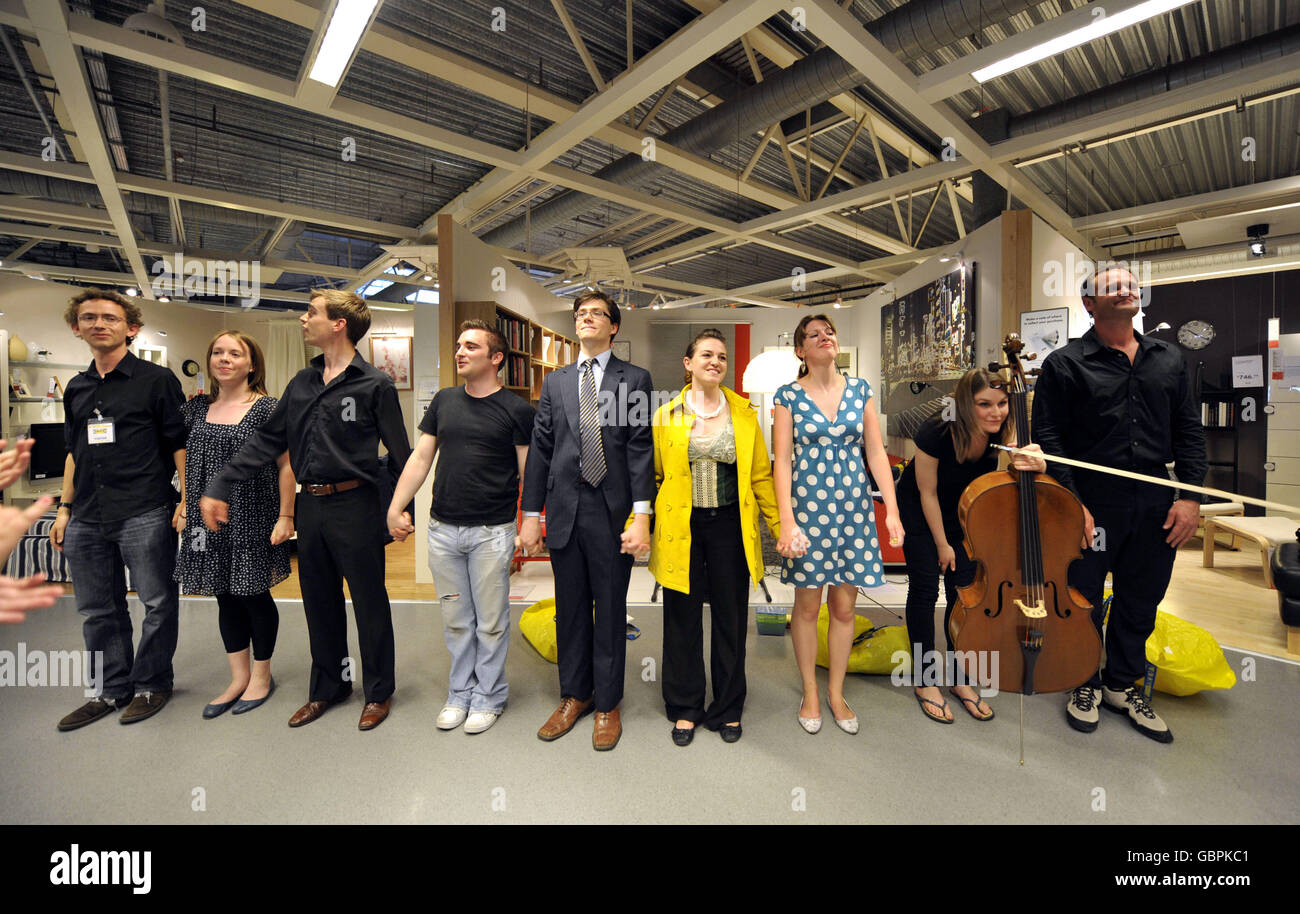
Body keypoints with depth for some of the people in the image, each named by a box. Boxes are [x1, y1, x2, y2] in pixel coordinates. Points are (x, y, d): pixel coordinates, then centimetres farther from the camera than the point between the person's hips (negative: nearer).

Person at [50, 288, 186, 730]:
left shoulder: (156, 379, -1)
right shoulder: (76, 388, 16)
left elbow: (179, 444, -5)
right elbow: (74, 452, 22)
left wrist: (186, 501, -12)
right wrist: (65, 508, 16)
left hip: (144, 515, -6)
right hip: (87, 520, 6)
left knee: (158, 604, 1)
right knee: (97, 611, 12)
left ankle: (151, 685, 17)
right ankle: (113, 690, 26)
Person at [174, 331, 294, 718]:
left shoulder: (266, 408, -8)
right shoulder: (197, 408, 10)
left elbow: (286, 466, -9)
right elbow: (188, 462, 19)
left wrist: (285, 516, -12)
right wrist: (185, 507, 12)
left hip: (252, 521, -5)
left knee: (254, 596, 5)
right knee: (226, 598, 12)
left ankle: (261, 676, 23)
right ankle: (238, 678, 26)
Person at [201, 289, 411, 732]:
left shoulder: (374, 384, -8)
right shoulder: (303, 383, 11)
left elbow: (399, 453, -8)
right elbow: (267, 440, 12)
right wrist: (219, 486, 7)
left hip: (355, 505, -6)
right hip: (309, 506, 7)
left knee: (369, 601, 6)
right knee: (319, 602, 17)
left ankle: (378, 692, 24)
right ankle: (328, 687, 35)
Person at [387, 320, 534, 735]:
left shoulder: (515, 409, -5)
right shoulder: (444, 401, 9)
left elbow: (528, 473, -5)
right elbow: (421, 457, 10)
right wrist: (395, 507, 3)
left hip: (492, 532, -4)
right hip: (443, 529, 4)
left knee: (490, 622, 9)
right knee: (456, 620, 16)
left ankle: (488, 696, 28)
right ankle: (459, 693, 33)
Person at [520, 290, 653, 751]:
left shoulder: (635, 379, 2)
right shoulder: (555, 381, 13)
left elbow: (640, 448, -6)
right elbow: (540, 449, 10)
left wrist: (641, 515, -14)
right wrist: (530, 513, 6)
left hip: (612, 510, -3)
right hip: (564, 510, 3)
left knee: (611, 611, 9)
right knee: (570, 609, 14)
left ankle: (607, 704, 27)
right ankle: (574, 695, 33)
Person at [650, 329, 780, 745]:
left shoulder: (744, 414, 5)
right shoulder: (667, 415, 2)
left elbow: (761, 476, 7)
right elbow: (651, 474, 3)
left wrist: (780, 525, 4)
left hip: (729, 526, 1)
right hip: (681, 527, -1)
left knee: (730, 618, 11)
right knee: (683, 619, 9)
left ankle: (728, 709, 31)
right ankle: (685, 708, 30)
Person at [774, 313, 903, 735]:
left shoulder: (860, 389, 7)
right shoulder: (789, 395, -2)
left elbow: (876, 452, 4)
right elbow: (782, 460, -7)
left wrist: (892, 510, -3)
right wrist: (786, 521, -15)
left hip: (853, 508, 3)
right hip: (807, 507, -2)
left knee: (844, 607, 10)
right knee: (807, 605, 8)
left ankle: (836, 692, 29)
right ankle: (810, 692, 28)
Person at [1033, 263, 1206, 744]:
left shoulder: (1169, 359, 11)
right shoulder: (1065, 364, -5)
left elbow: (1189, 430, 12)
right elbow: (1048, 438, -9)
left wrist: (1190, 494, 2)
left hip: (1154, 505, 5)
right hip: (1092, 503, -4)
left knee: (1141, 602, 15)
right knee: (1083, 600, 8)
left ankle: (1123, 685, 35)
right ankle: (1085, 684, 29)